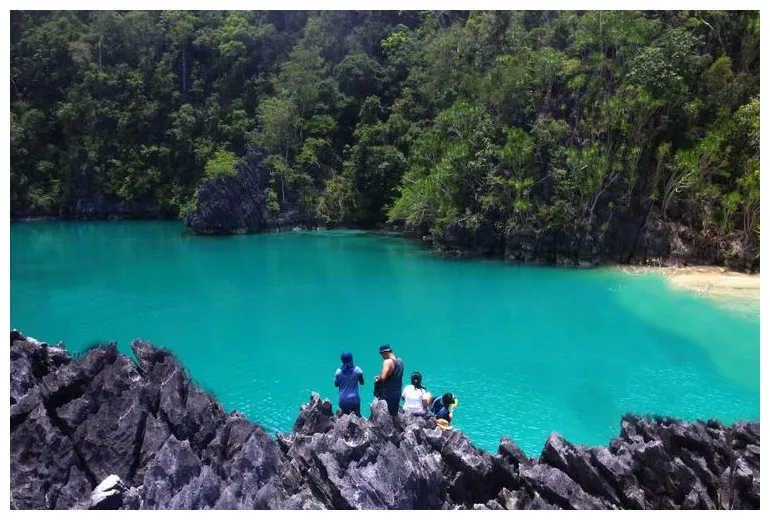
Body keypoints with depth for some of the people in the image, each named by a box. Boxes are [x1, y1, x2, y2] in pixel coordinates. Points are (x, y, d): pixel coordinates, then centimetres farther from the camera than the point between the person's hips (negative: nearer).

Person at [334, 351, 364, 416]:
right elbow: (362, 382, 5)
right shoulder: (357, 370, -8)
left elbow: (336, 384, 5)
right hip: (354, 399, -1)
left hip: (343, 400, 1)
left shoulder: (338, 371, -7)